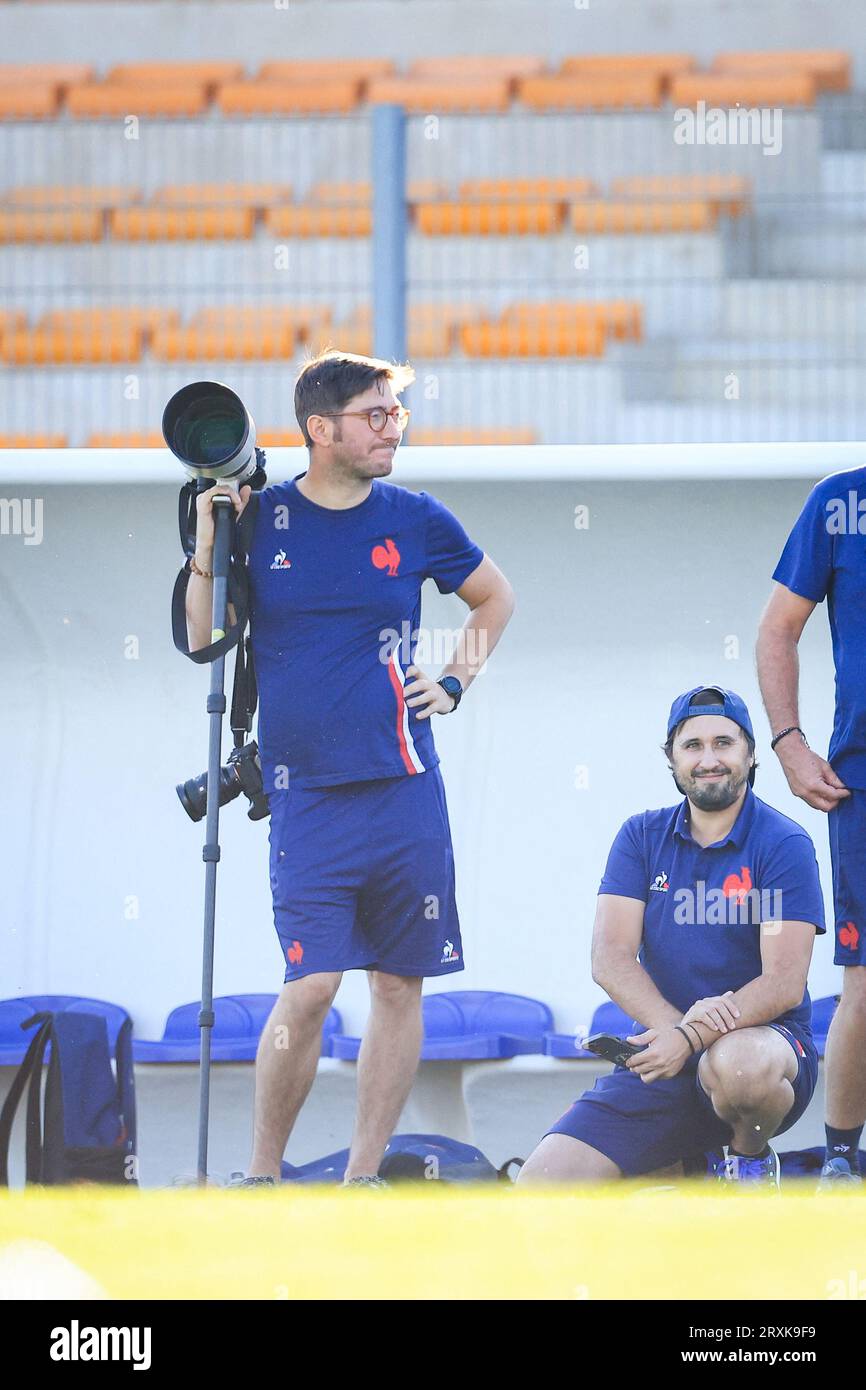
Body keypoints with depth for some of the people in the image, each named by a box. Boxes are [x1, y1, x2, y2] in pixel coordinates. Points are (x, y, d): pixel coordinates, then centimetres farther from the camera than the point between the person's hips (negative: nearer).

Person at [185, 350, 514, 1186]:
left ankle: (362, 1178, 12)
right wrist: (207, 553, -9)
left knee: (400, 984, 3)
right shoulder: (260, 520, 1)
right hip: (307, 795, -2)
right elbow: (203, 642, 4)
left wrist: (454, 682, 10)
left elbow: (495, 598, 22)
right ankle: (261, 1178, 2)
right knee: (311, 986, -12)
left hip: (405, 788, 3)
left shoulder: (415, 521, 5)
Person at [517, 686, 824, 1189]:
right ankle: (682, 1169, 16)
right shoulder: (642, 837, 6)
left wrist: (689, 1040, -27)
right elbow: (611, 959, -4)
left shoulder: (784, 845, -6)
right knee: (543, 1184, -14)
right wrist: (678, 1024, -23)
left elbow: (785, 983, -14)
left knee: (738, 1066, -43)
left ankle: (751, 1160, -6)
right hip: (662, 1054, 4)